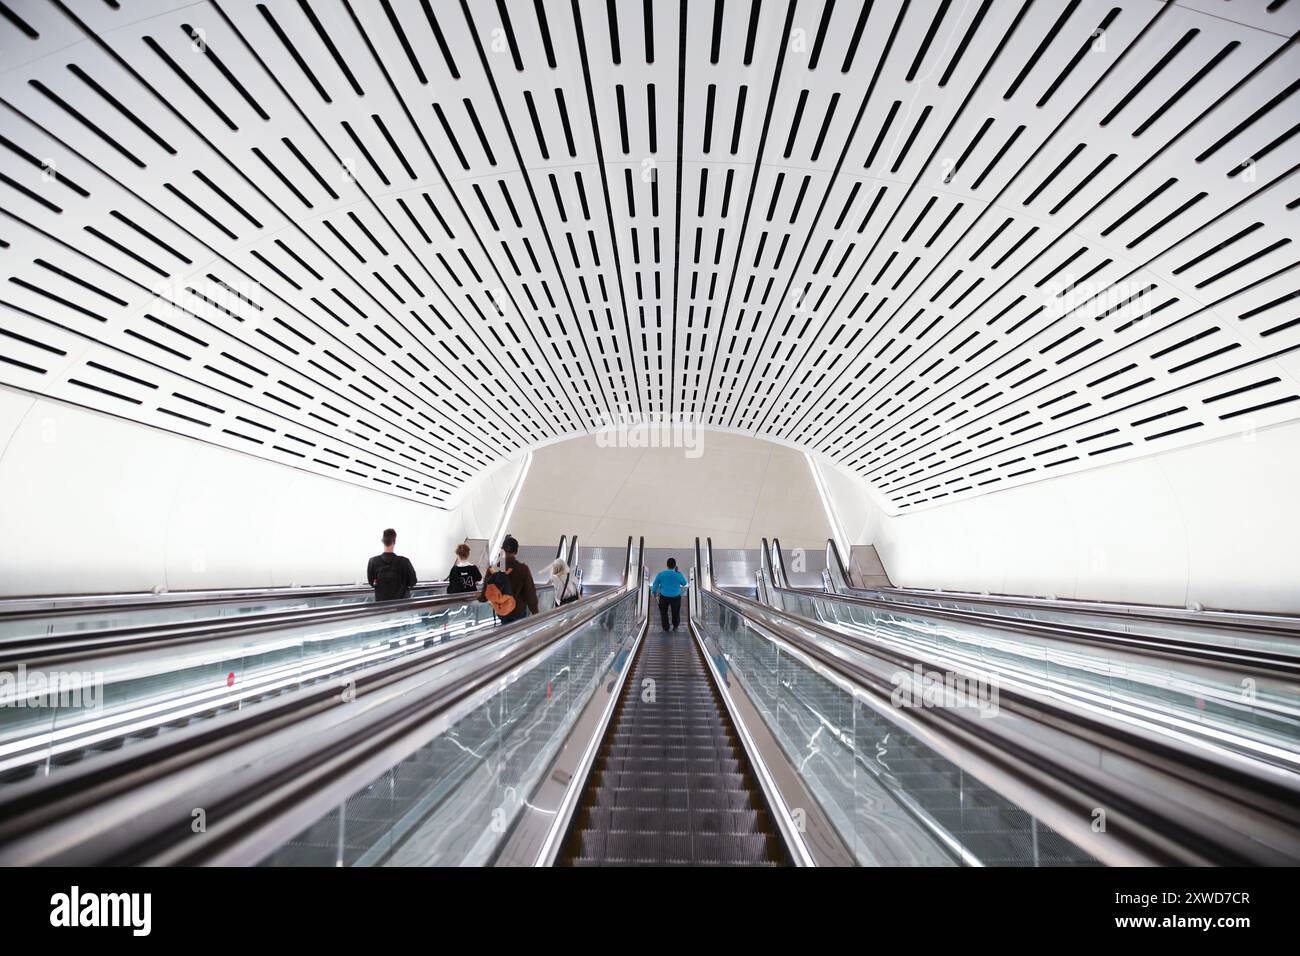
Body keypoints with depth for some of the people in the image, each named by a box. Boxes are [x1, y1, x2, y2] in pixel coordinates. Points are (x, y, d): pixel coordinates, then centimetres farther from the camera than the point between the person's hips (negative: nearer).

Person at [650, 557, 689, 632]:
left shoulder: (660, 574, -19)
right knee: (675, 612, 25)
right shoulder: (678, 575, -22)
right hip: (675, 597, 0)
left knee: (663, 612, 24)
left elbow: (655, 584, -6)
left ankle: (666, 628, 36)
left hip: (664, 596, 0)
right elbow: (684, 583, -1)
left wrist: (654, 592, 14)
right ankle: (675, 626, 42)